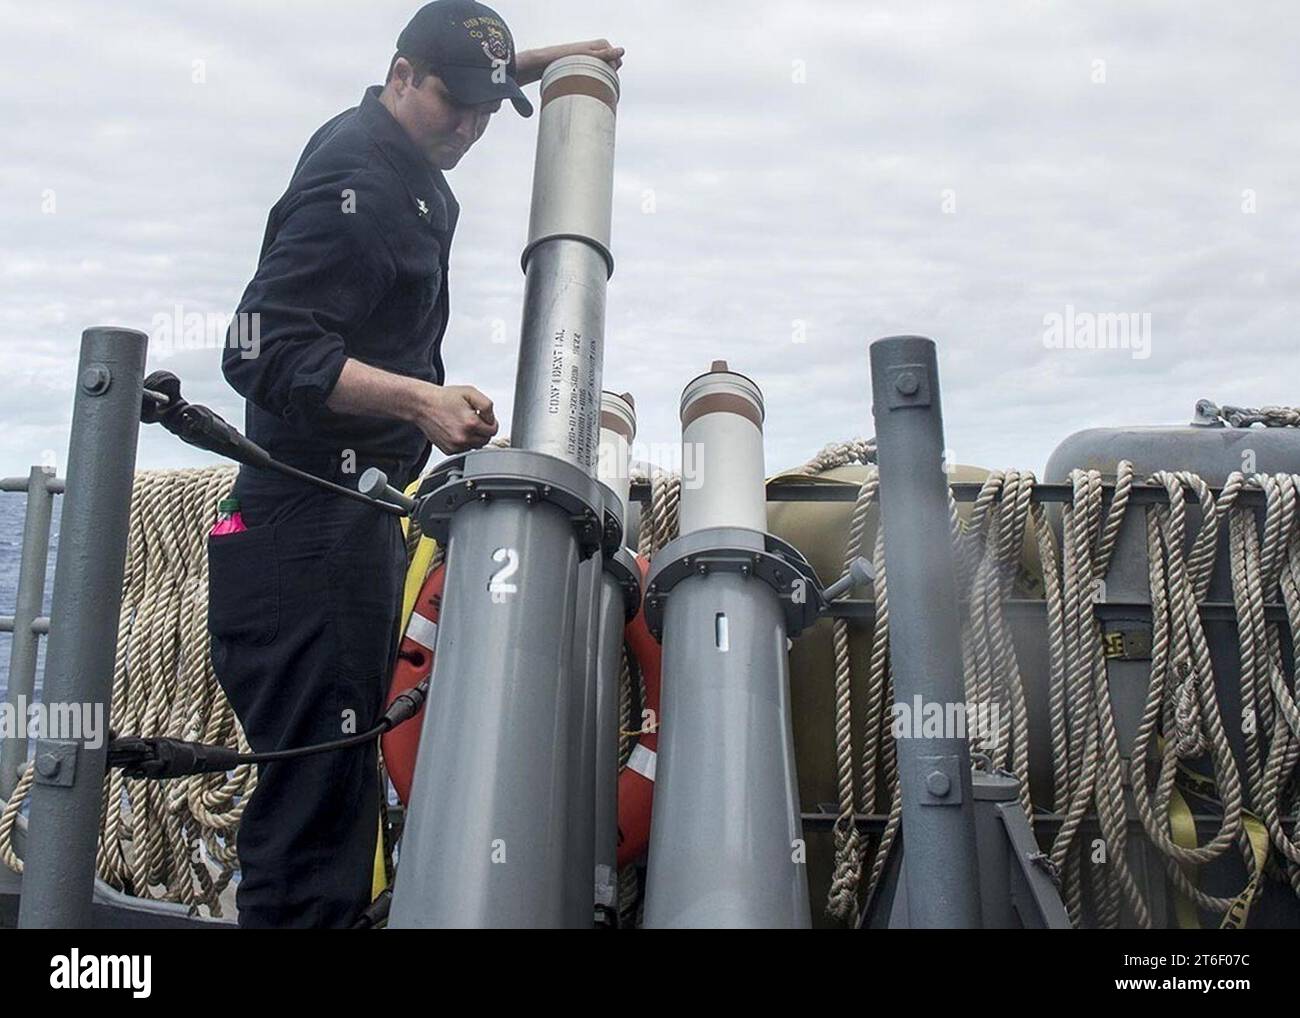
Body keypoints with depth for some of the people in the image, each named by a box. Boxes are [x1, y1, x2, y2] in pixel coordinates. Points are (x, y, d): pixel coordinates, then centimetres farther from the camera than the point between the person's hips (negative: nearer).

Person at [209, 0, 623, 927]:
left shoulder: (395, 154, 17)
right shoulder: (353, 185, -13)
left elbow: (462, 89, 41)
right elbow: (268, 351, -22)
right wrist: (421, 400, -32)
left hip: (357, 524, 10)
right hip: (316, 529, -10)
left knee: (344, 777, 15)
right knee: (316, 788, -8)